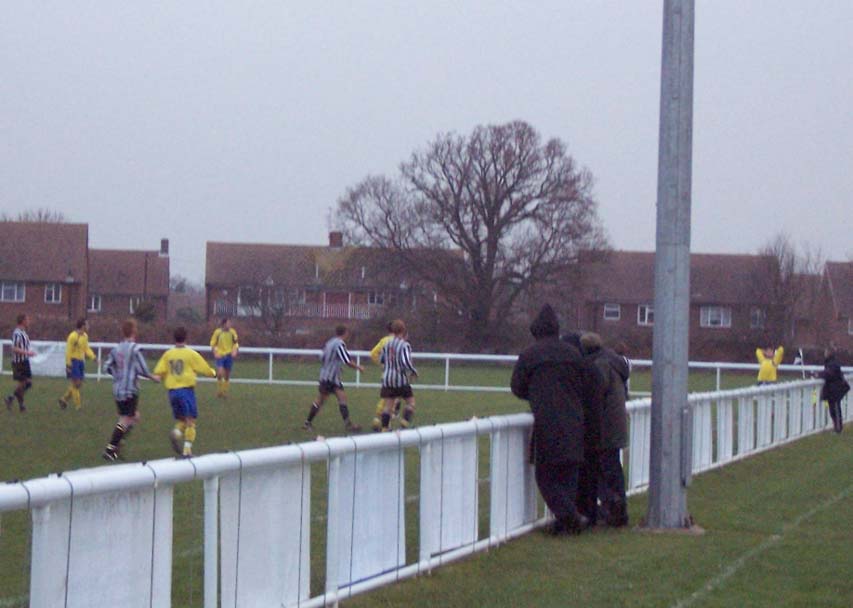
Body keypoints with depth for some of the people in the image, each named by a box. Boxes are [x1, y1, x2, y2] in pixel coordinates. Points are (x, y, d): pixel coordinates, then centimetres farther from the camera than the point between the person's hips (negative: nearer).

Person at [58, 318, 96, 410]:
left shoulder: (85, 336, 9)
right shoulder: (73, 336, -15)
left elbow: (87, 349, 16)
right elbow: (68, 351, -14)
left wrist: (93, 357, 0)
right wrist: (68, 364, -17)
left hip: (81, 361, 8)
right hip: (74, 361, -8)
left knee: (79, 384, 9)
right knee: (75, 383, -5)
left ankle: (64, 399, 23)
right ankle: (78, 405, 1)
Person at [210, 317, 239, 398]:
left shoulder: (232, 332, 0)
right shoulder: (217, 332, -6)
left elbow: (236, 343, 10)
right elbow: (212, 344, 3)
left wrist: (235, 351, -7)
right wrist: (215, 353, -9)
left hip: (229, 355, 2)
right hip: (220, 355, -2)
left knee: (227, 375, 6)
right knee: (220, 372, -18)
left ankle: (225, 392, 20)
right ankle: (219, 390, 0)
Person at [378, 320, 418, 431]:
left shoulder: (387, 344, 5)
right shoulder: (404, 345, -13)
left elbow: (381, 359, 16)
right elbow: (406, 362, -22)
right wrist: (414, 372, -6)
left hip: (387, 379, 5)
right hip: (401, 379, -5)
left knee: (388, 405, 7)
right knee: (410, 401, 10)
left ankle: (384, 428, 1)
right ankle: (405, 421, -7)